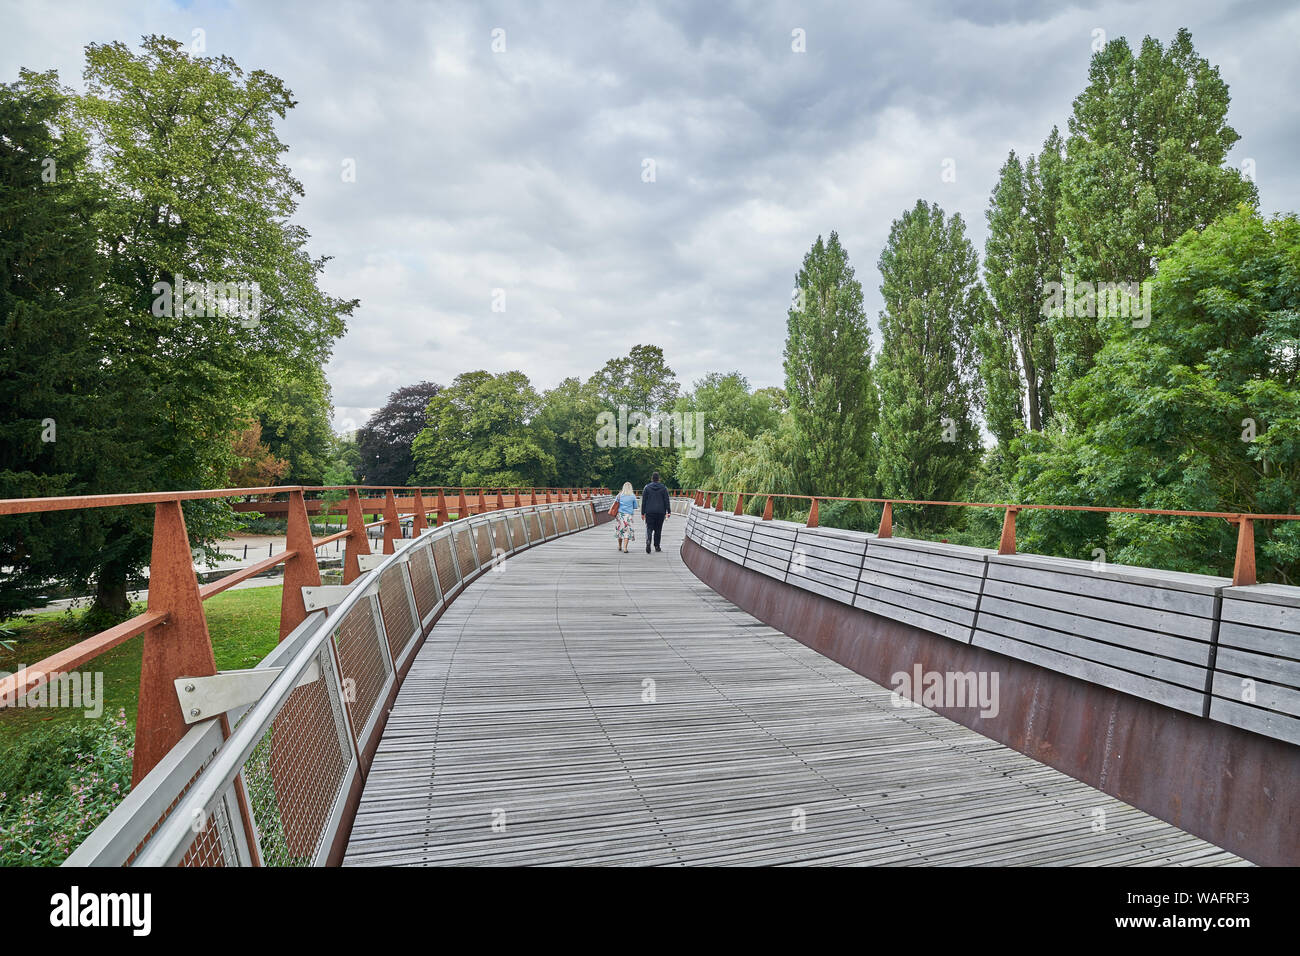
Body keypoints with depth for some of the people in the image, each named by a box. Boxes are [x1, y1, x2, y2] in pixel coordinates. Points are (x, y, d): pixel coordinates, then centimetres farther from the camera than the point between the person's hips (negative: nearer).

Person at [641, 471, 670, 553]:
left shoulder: (646, 488, 2)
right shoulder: (664, 488, 1)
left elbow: (643, 501, 1)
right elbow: (667, 501, -1)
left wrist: (643, 513, 5)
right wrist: (668, 511, 2)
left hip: (649, 512, 0)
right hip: (660, 512, 0)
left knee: (649, 528, 0)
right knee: (658, 529, 10)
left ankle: (648, 542, -26)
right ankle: (657, 546, 15)